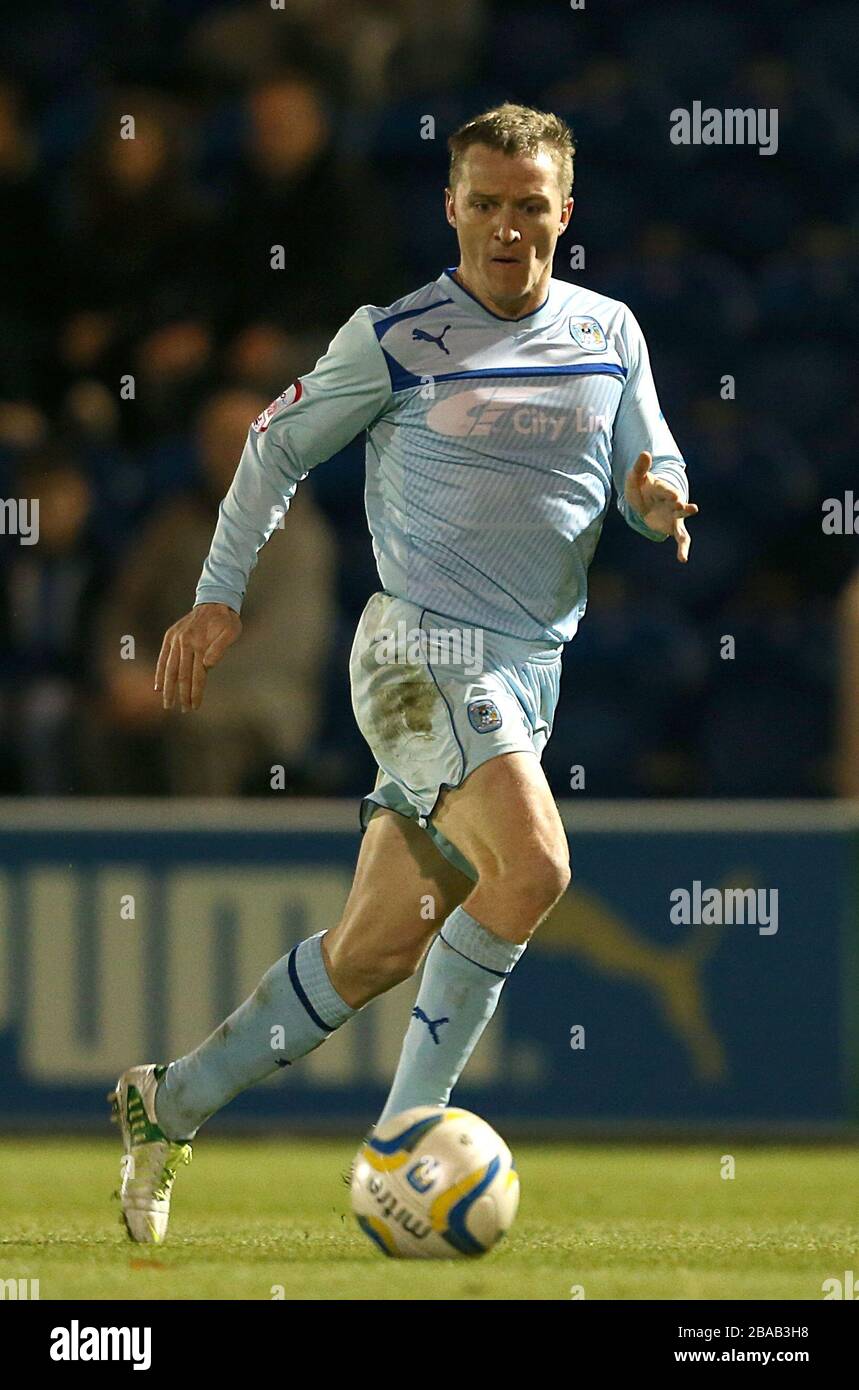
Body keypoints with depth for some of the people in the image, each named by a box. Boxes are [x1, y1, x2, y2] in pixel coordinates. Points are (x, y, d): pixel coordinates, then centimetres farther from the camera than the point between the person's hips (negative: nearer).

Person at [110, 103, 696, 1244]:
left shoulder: (611, 335, 10)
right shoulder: (395, 339, -3)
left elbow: (654, 474, 16)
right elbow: (276, 446, 7)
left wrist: (660, 498, -9)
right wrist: (220, 597, 3)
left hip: (528, 673, 6)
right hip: (423, 647, -6)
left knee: (380, 950, 5)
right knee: (532, 861, -28)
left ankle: (172, 1104, 19)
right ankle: (408, 1133, -19)